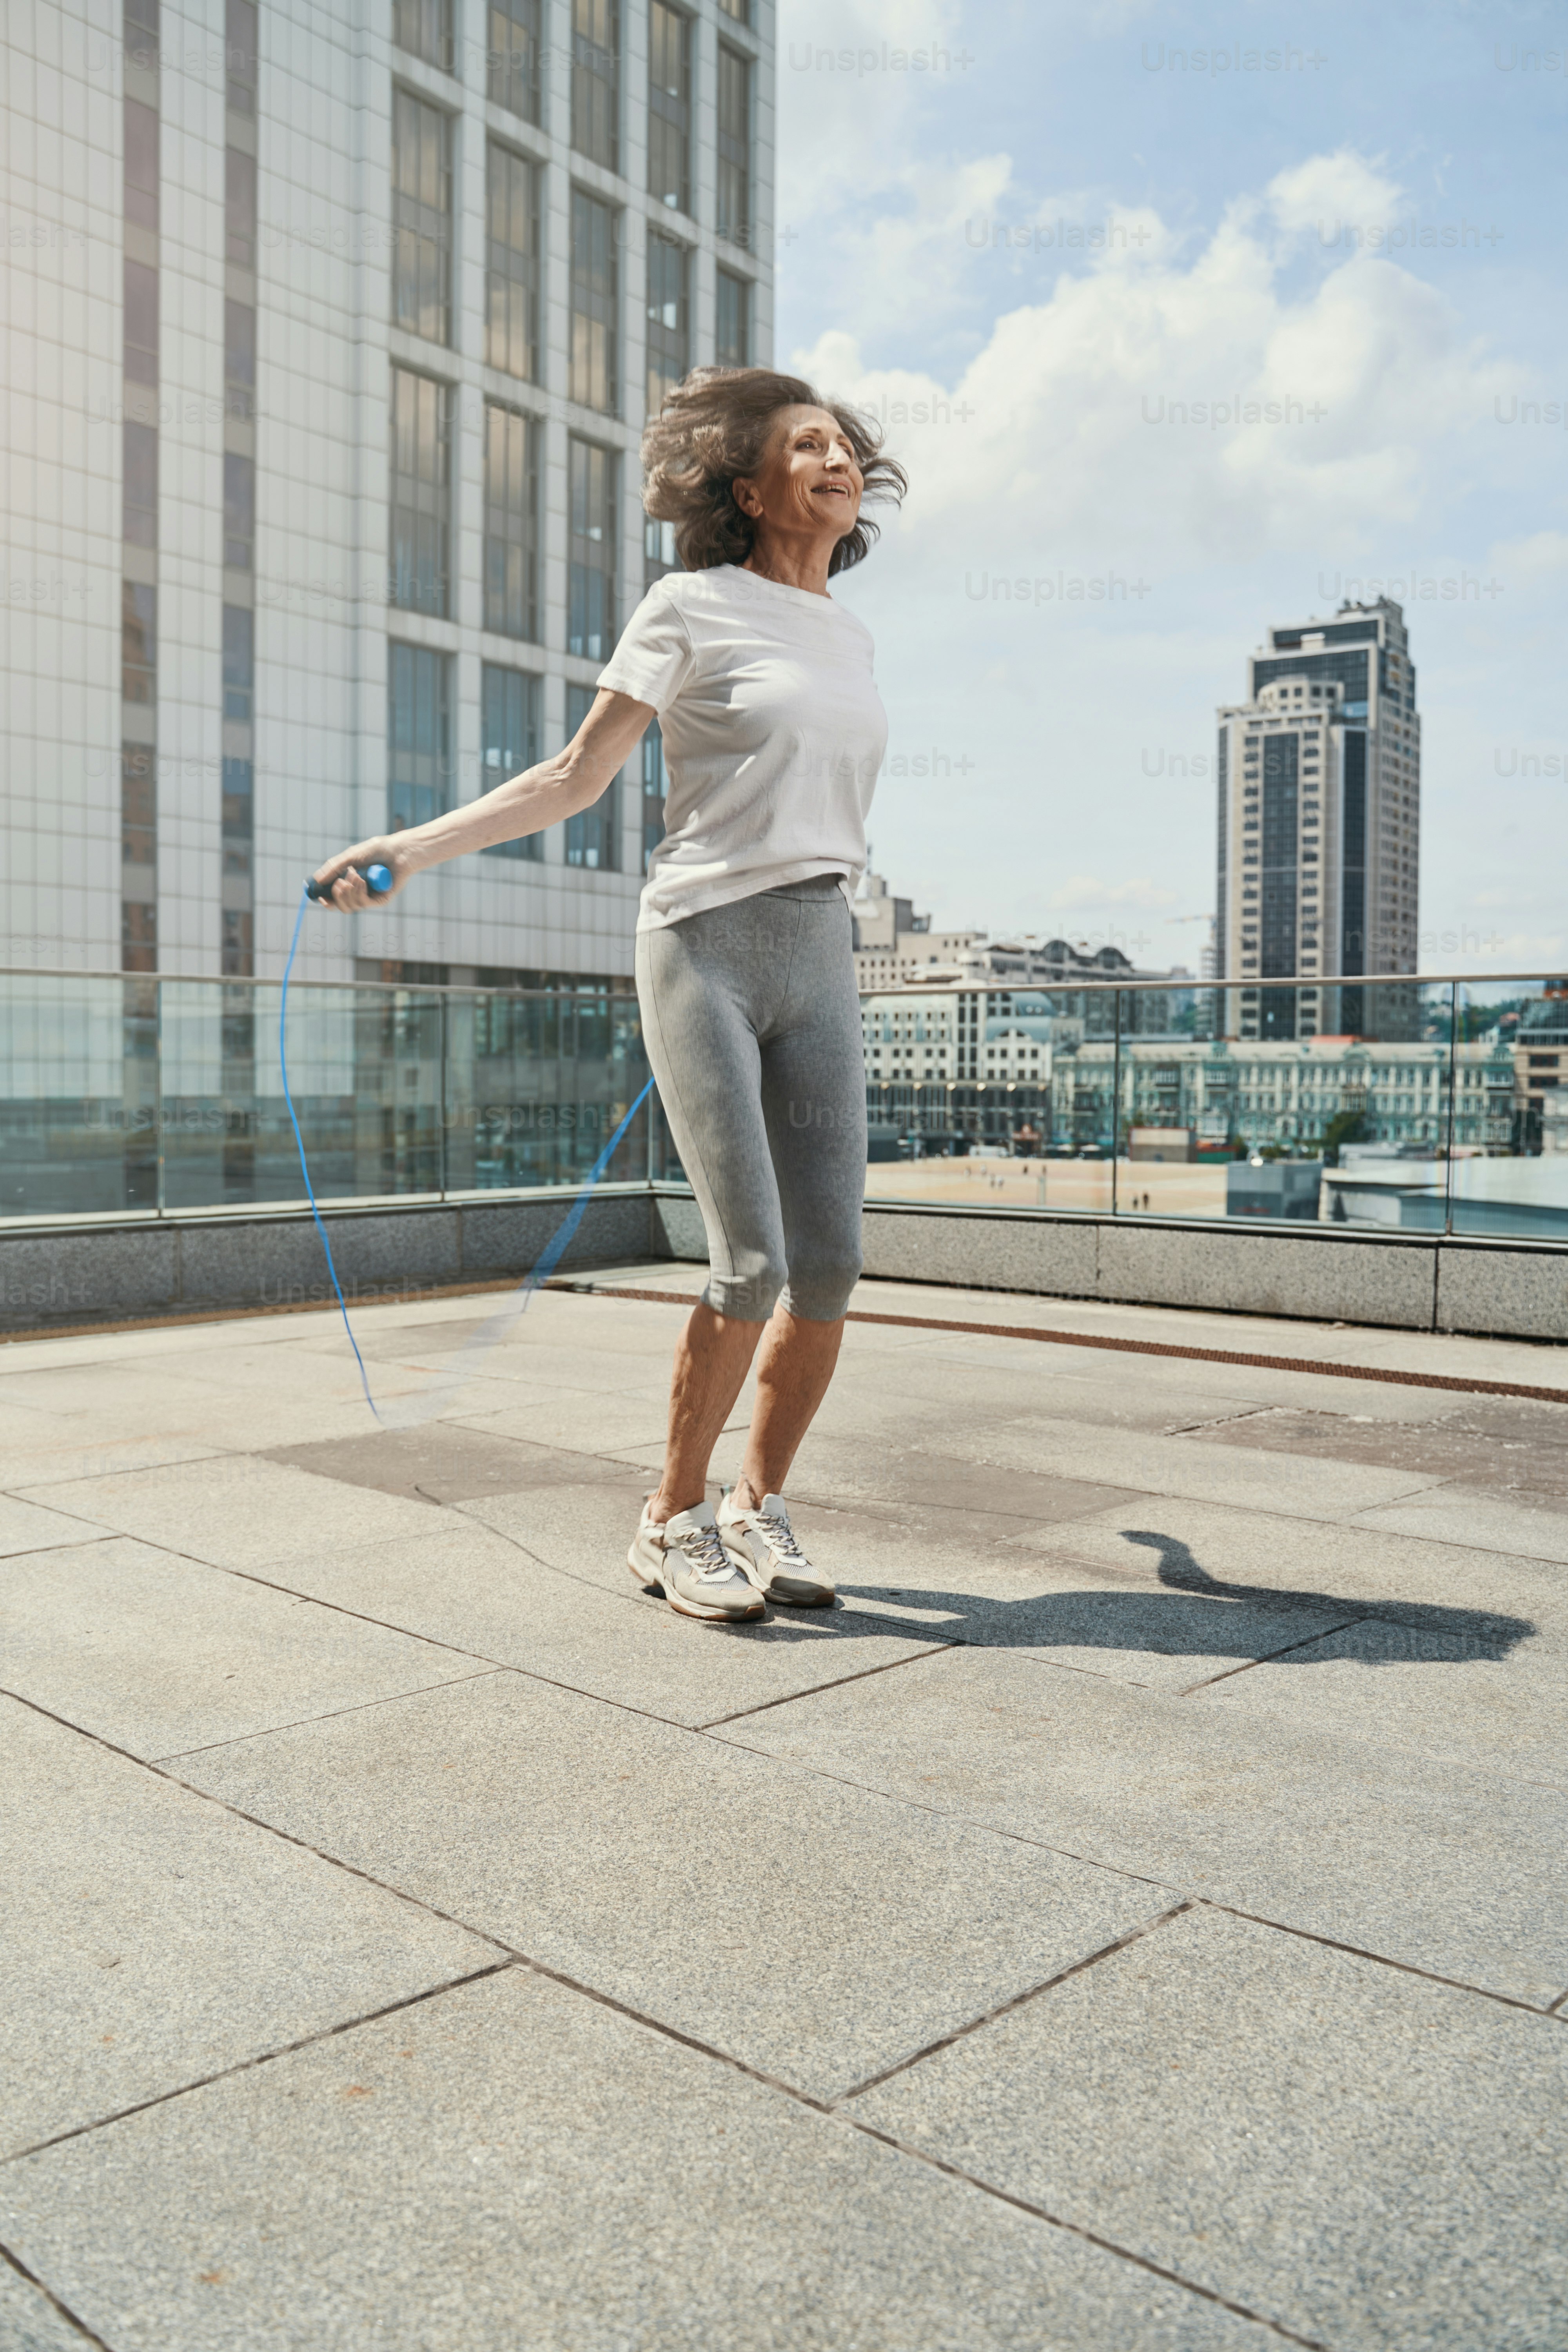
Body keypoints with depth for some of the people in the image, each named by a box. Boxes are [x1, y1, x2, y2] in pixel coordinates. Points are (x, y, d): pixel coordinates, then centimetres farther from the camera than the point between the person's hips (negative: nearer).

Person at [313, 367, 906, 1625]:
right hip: (702, 948, -5)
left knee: (831, 1261, -4)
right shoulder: (692, 606, 0)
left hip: (818, 961, 6)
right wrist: (414, 847, -8)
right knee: (755, 1263, -13)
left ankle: (759, 1507, 16)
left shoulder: (851, 636, 17)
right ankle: (672, 1523, 6)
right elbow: (574, 777, 0)